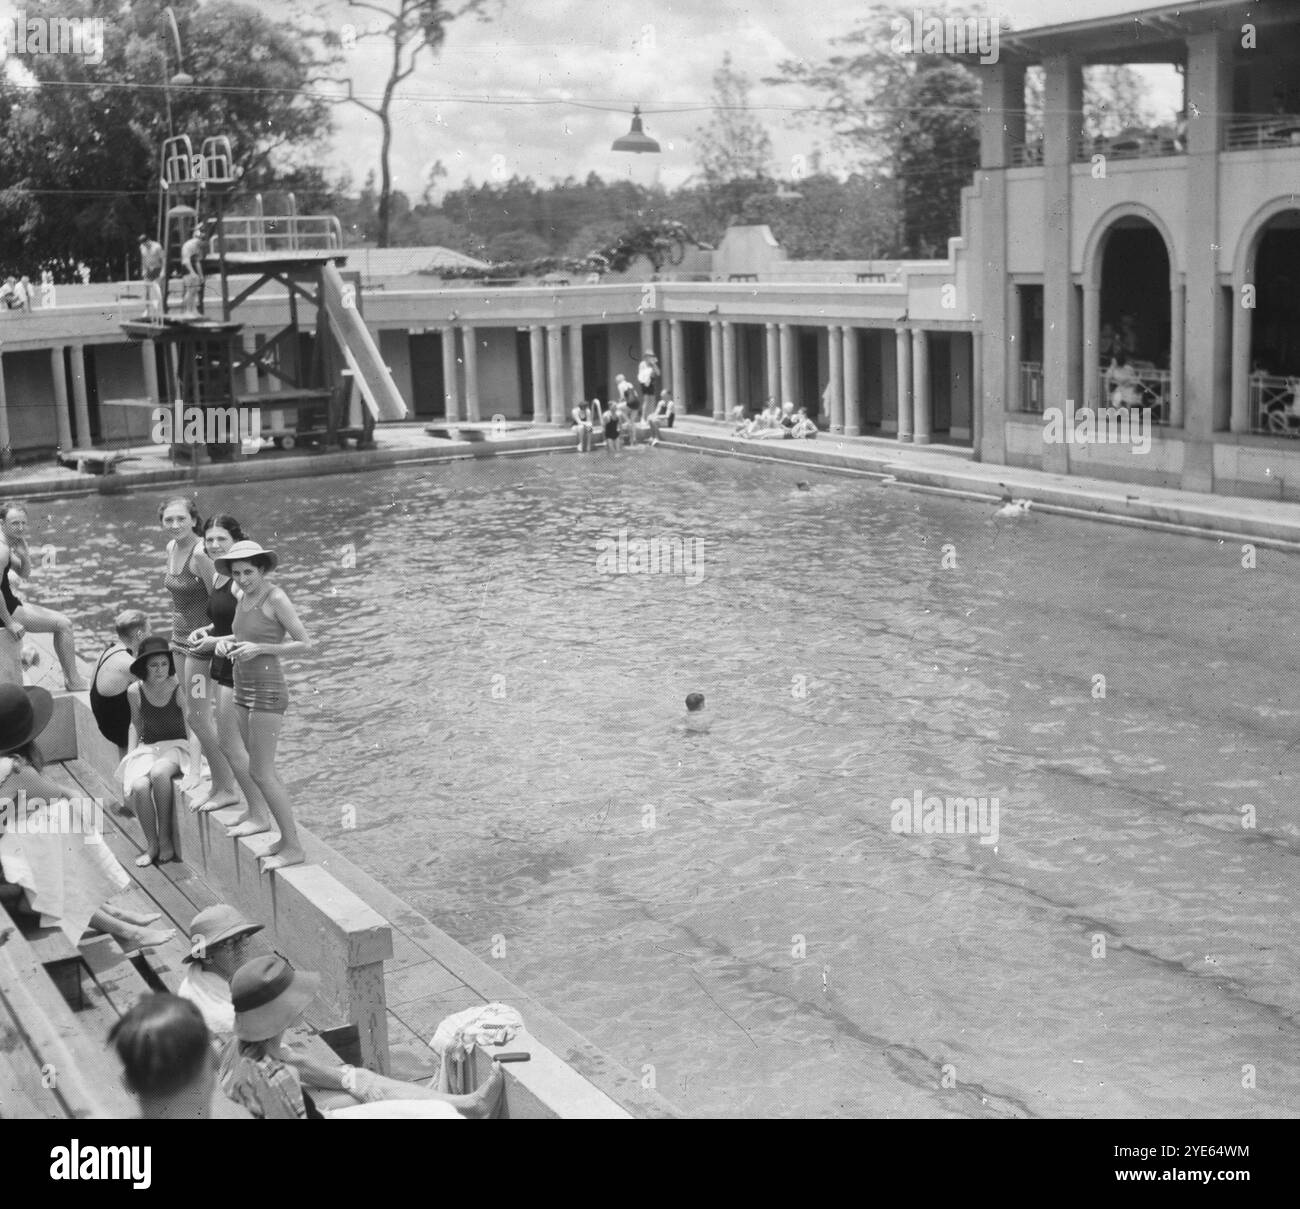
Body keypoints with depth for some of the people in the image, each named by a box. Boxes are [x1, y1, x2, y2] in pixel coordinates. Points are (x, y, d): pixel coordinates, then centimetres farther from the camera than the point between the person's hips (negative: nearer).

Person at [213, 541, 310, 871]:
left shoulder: (276, 597, -14)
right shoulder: (245, 597, 8)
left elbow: (305, 644, -12)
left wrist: (259, 648, -20)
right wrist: (227, 641, 3)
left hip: (267, 694, -9)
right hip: (245, 692, 9)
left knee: (261, 773, -6)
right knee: (261, 770, 13)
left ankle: (293, 849, 1)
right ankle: (287, 837, 23)